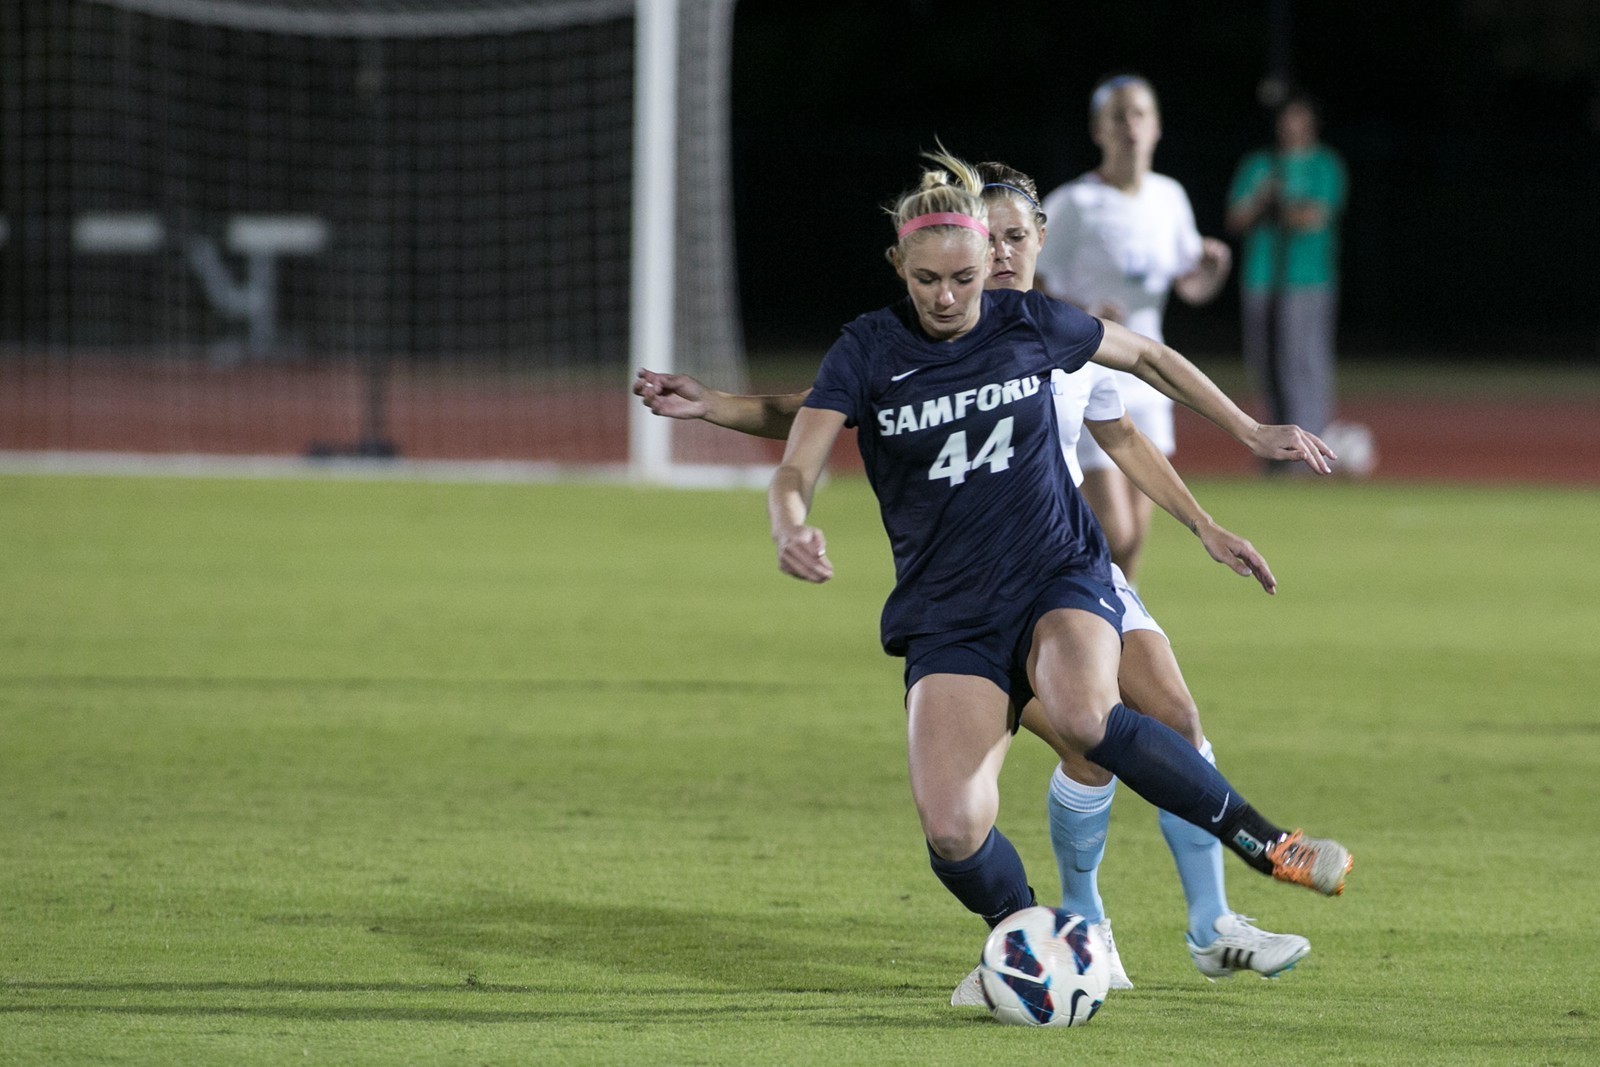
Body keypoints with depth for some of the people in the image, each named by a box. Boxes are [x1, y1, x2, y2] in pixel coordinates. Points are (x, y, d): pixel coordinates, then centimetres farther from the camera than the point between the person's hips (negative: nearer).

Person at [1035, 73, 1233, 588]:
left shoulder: (1169, 198, 7)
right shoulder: (1070, 206, -12)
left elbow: (1190, 289, 17)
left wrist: (1210, 267, -6)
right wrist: (1083, 315, -29)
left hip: (1144, 386, 6)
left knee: (1134, 538, 9)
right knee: (1114, 538, -13)